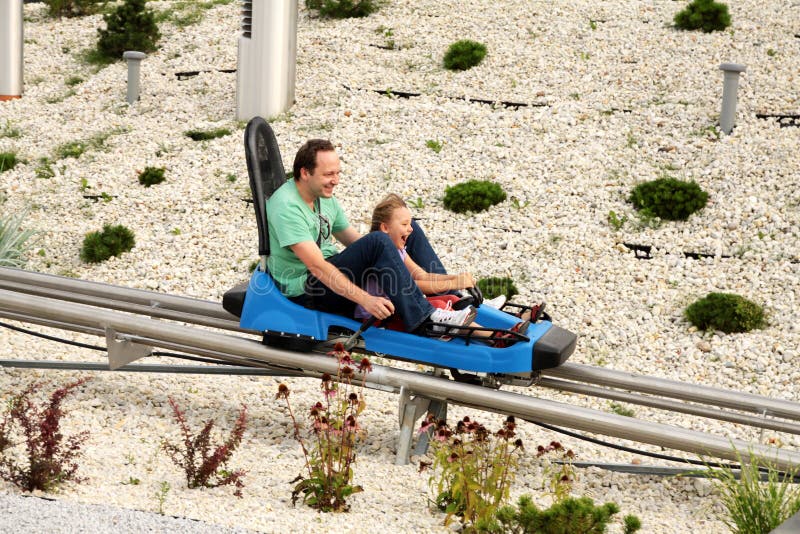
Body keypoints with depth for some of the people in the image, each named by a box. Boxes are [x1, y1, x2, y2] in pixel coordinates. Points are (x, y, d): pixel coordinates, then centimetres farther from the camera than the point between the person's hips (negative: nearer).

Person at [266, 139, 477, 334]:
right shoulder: (287, 206, -21)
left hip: (329, 275, 10)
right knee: (378, 241, -28)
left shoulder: (325, 198, 10)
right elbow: (316, 266, -28)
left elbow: (355, 241, 15)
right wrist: (365, 299, -34)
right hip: (304, 290, -10)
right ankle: (422, 319, -29)